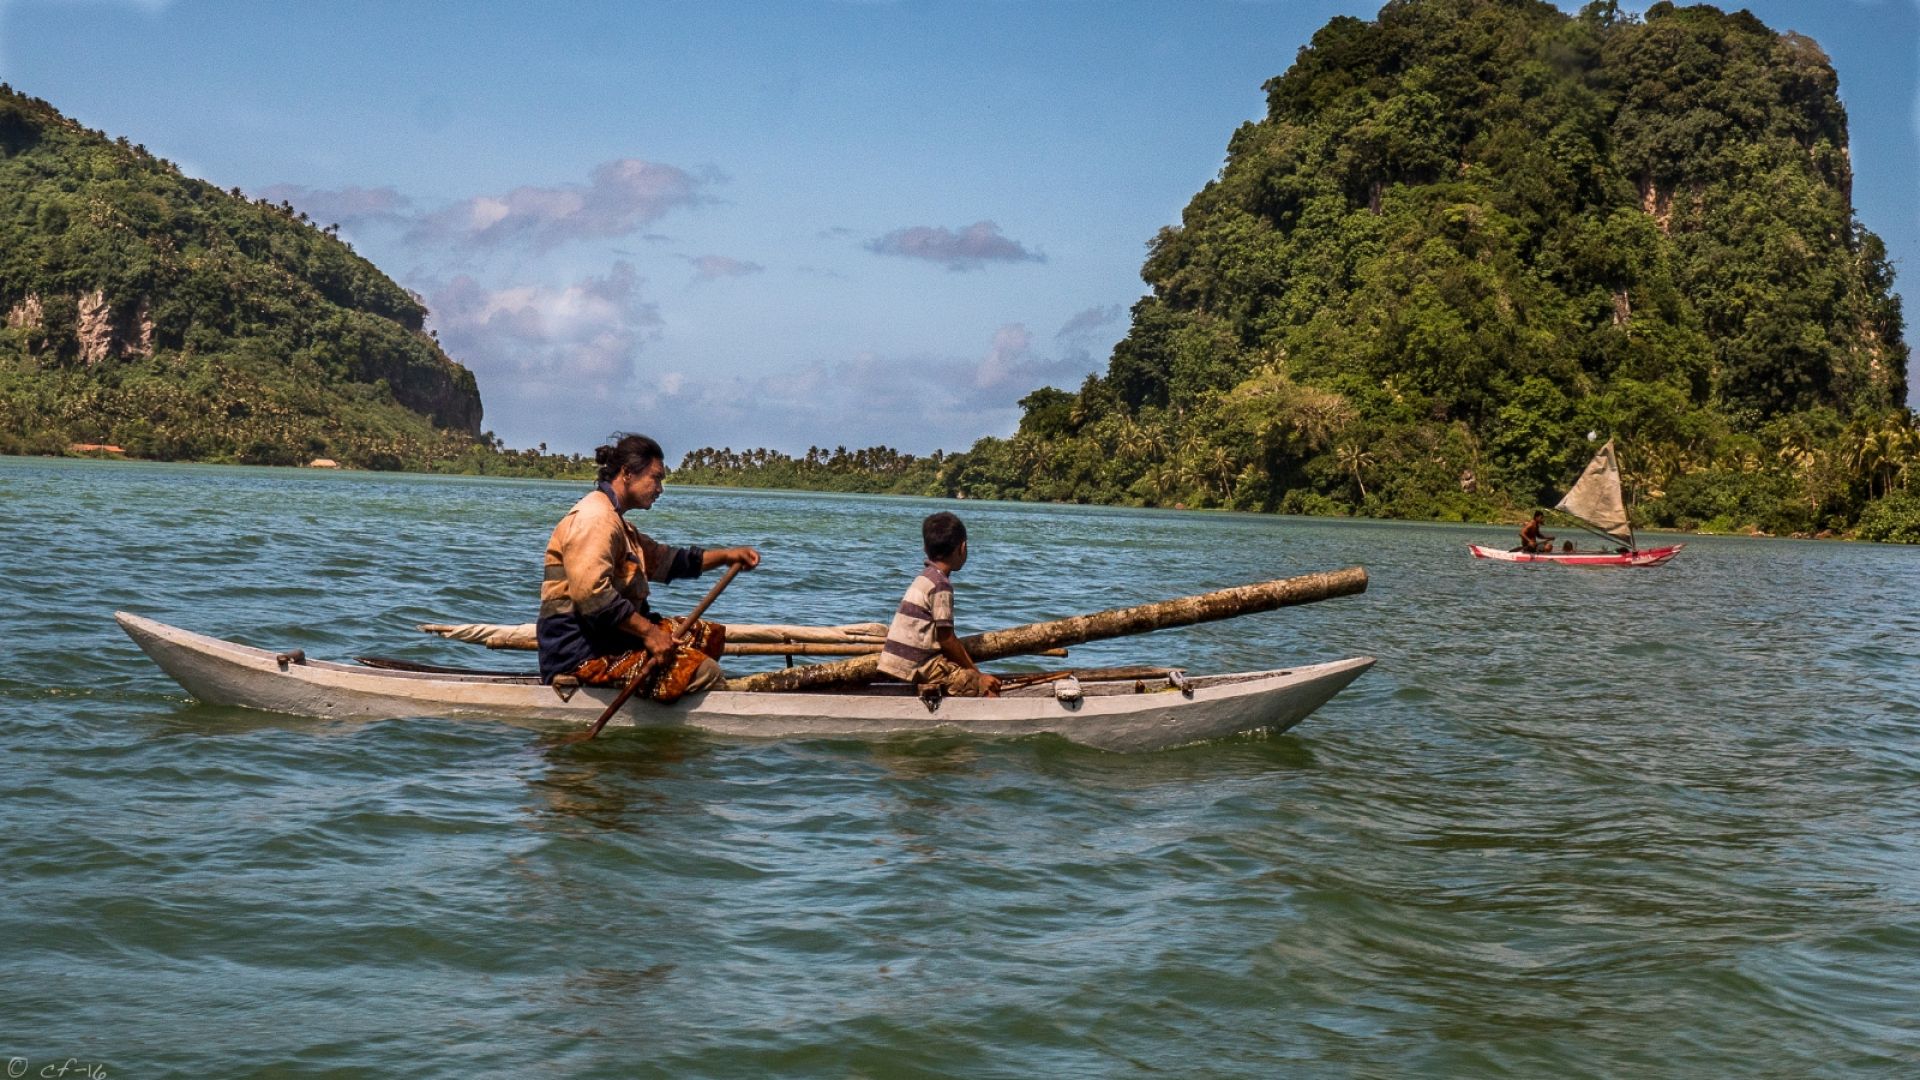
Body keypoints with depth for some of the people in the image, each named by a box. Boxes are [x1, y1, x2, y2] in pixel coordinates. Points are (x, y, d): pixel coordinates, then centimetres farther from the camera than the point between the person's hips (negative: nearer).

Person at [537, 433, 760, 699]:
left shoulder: (614, 520, 23)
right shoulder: (595, 518, -14)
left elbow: (663, 559, 31)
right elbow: (592, 593, -27)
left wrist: (725, 555, 20)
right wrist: (647, 630, -23)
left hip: (609, 636, 12)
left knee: (710, 636, 12)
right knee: (704, 671, -22)